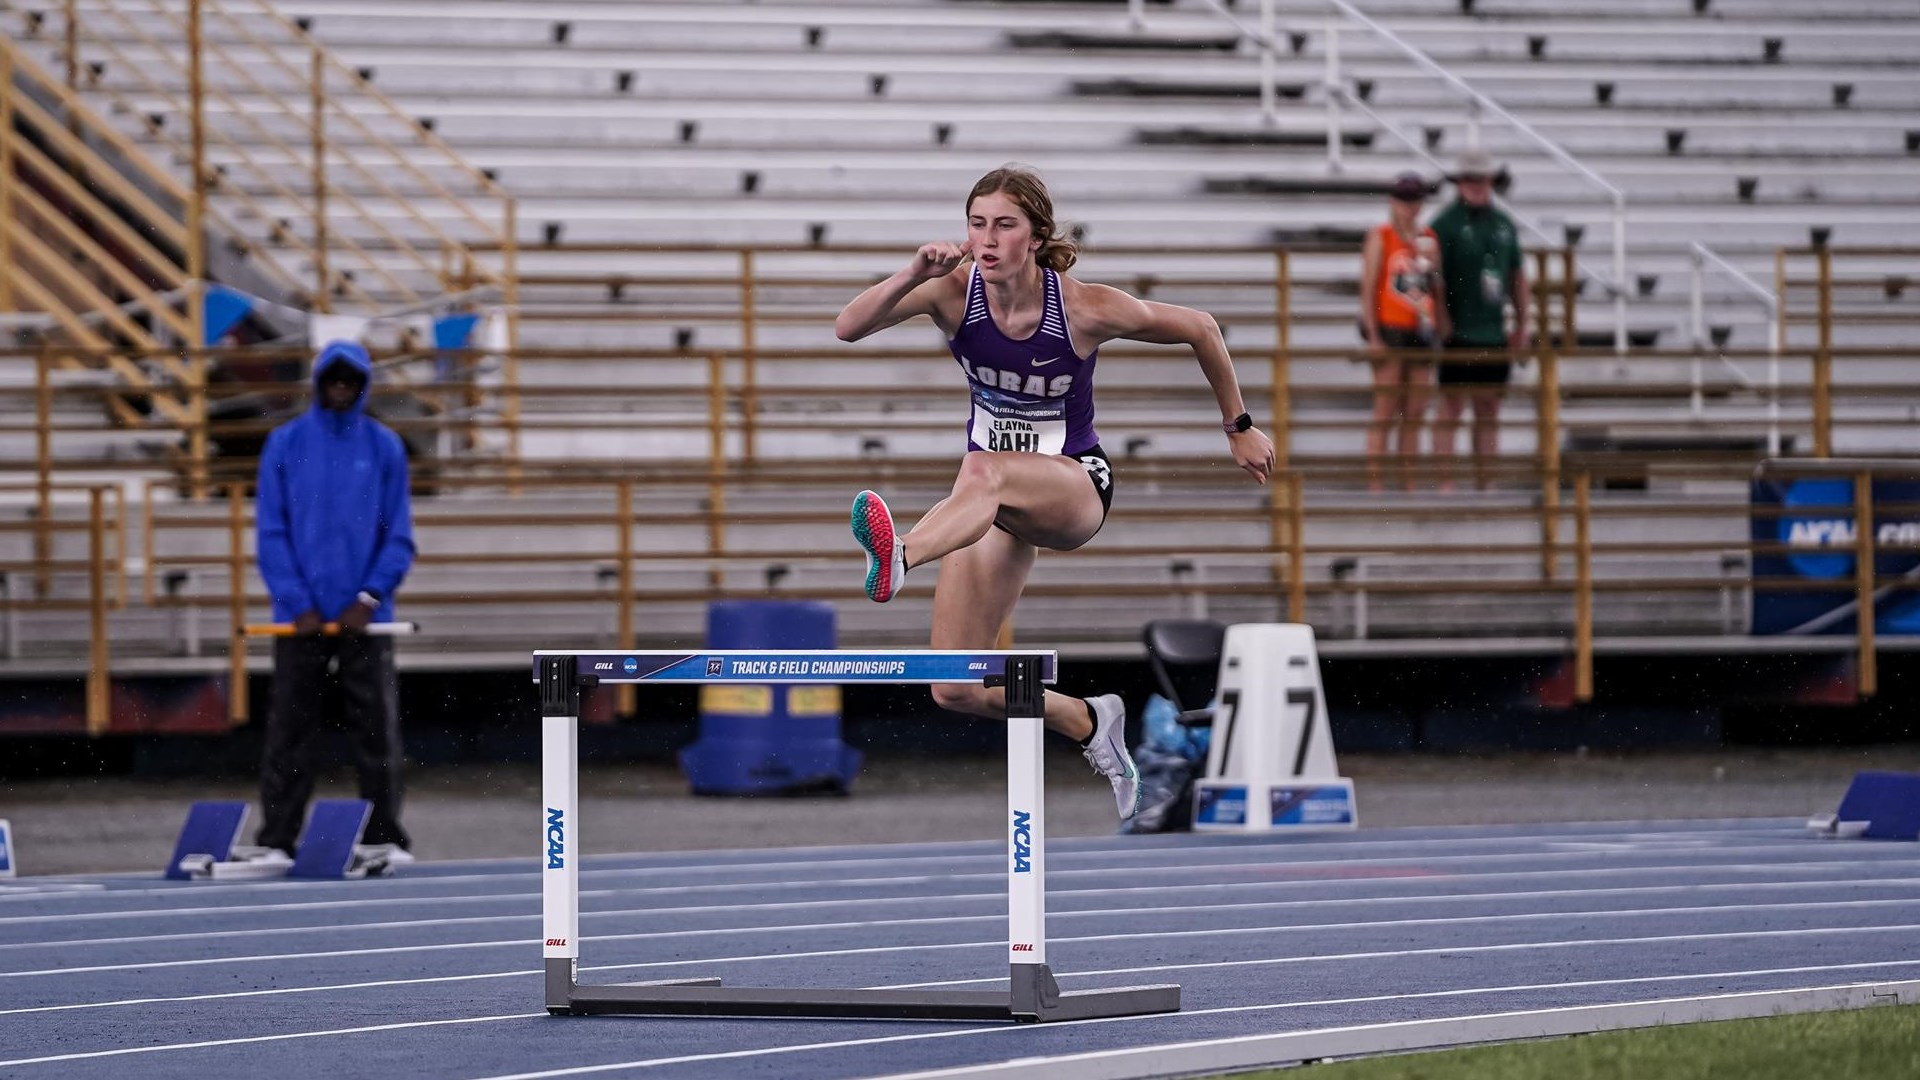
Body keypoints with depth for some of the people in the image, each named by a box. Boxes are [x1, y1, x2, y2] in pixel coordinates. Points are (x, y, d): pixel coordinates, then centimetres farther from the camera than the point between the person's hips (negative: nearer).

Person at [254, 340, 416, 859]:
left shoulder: (385, 447, 5)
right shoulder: (285, 444, 3)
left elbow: (400, 537, 4)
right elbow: (271, 533, 1)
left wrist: (370, 598, -9)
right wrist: (298, 604, -9)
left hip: (364, 620, 1)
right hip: (302, 620, 0)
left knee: (377, 733, 1)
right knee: (289, 734, 0)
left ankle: (384, 838, 7)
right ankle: (276, 840, 4)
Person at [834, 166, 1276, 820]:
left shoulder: (1086, 310, -18)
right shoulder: (954, 293, -11)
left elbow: (1199, 330, -2)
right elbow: (849, 328, -23)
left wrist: (1239, 429, 7)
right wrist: (914, 274, -39)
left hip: (1073, 487, -5)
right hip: (994, 500, 5)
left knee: (988, 473, -42)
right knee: (956, 692, -3)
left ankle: (899, 558, -71)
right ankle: (1088, 724, 23)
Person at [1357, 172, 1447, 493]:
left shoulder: (1429, 240, 14)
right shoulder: (1380, 238, -1)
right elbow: (1367, 289, -5)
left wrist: (1442, 331, 11)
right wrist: (1373, 335, -12)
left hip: (1421, 333, 5)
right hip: (1390, 331, -5)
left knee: (1415, 415, 5)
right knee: (1385, 413, -7)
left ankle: (1409, 484, 8)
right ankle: (1374, 482, -7)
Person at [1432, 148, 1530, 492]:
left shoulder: (1504, 224, 13)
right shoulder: (1445, 224, -4)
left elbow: (1518, 276, 19)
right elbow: (1433, 279, -9)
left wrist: (1522, 327, 17)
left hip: (1494, 334, 6)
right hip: (1458, 334, -6)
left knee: (1489, 412, 8)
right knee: (1451, 409, -6)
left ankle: (1484, 484, 14)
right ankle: (1446, 485, -5)